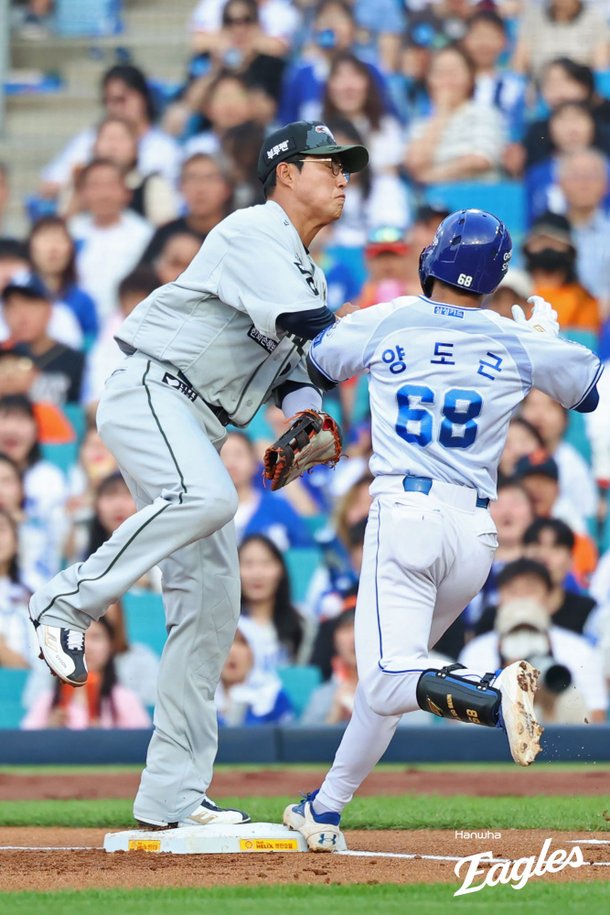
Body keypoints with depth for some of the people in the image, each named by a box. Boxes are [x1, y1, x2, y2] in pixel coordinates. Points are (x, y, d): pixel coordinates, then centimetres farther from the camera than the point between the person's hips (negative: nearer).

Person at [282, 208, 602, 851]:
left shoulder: (385, 324, 3)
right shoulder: (518, 344, 6)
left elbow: (318, 365, 22)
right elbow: (589, 389, 22)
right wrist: (548, 334, 38)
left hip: (404, 513, -4)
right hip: (476, 531, 4)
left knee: (388, 679, -15)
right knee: (386, 673, 18)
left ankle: (493, 695, -41)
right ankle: (326, 809, 19)